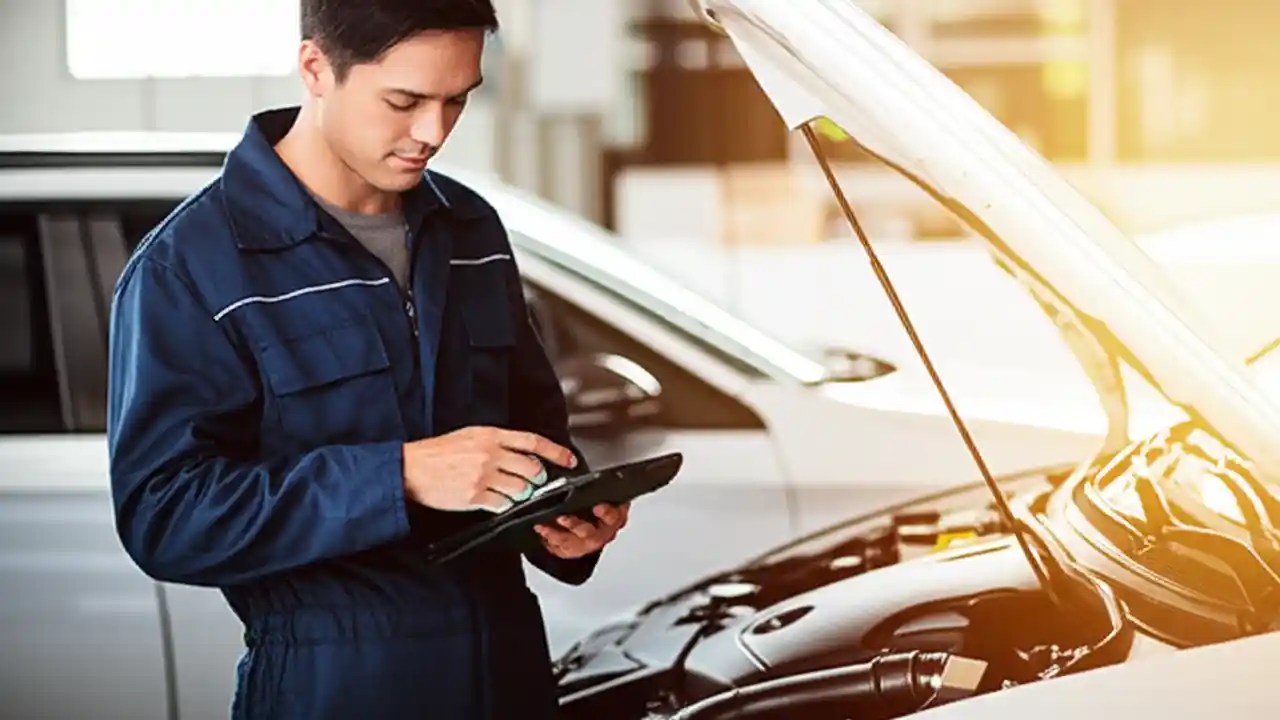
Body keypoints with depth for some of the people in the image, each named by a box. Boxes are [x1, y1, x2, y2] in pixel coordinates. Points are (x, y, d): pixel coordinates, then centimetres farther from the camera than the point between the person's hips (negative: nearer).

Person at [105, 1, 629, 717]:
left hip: (510, 662, 6)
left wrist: (572, 516, -4)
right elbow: (161, 513, -19)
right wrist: (399, 476, -27)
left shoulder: (471, 228, 8)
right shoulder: (188, 268, -13)